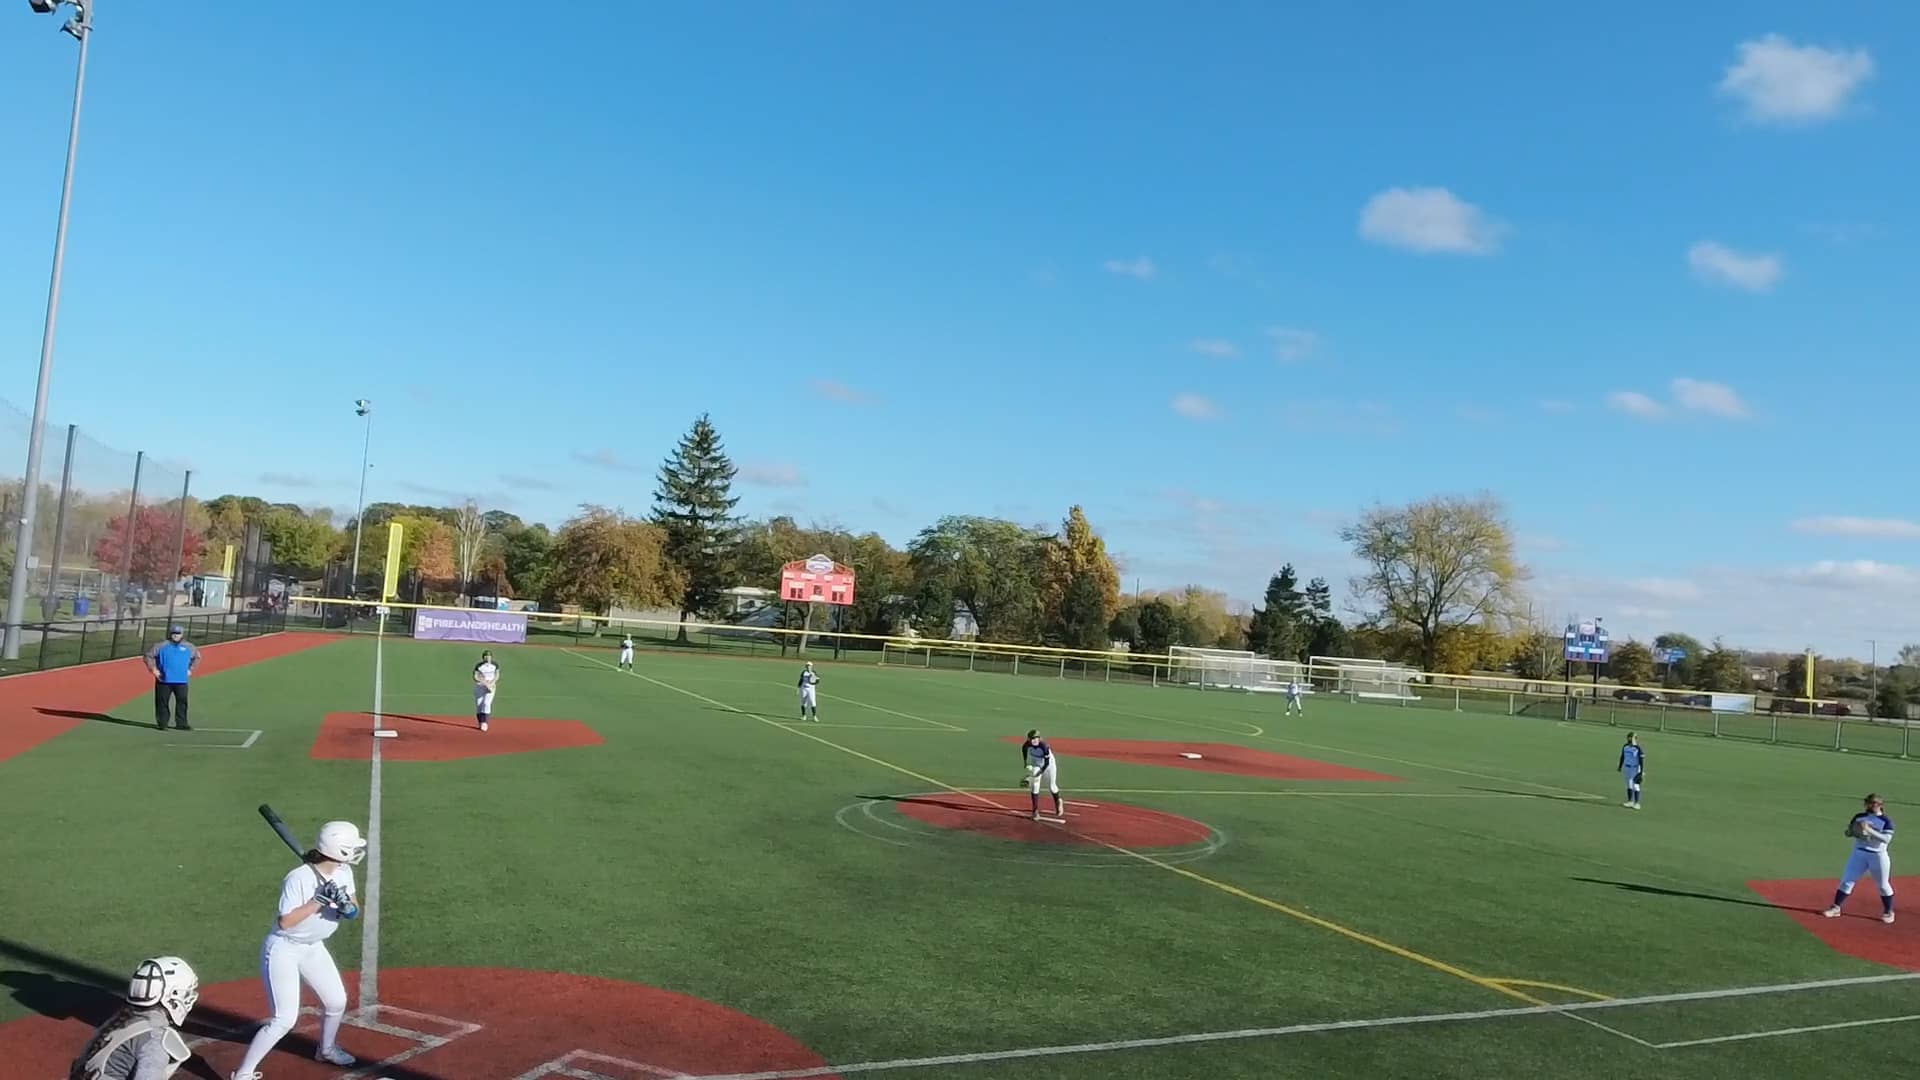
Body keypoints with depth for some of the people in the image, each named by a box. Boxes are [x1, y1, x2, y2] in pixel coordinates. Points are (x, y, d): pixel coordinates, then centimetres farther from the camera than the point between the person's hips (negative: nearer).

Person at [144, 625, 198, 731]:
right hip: (164, 680, -2)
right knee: (162, 702, 2)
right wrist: (153, 669, -1)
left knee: (182, 702, 1)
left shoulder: (189, 647, 8)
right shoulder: (161, 646, -1)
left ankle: (181, 723, 8)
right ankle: (162, 723, 11)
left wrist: (190, 669, 14)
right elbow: (148, 656, 4)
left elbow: (197, 657, 22)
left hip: (181, 681, 2)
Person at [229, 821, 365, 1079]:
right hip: (283, 950, -8)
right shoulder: (298, 878, -28)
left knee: (337, 1001, 18)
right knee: (285, 1020, -14)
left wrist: (346, 905, -25)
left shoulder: (343, 872, -6)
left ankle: (326, 1049, 44)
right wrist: (319, 900, -34)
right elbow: (284, 922, -29)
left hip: (313, 948, 8)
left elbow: (354, 913, -3)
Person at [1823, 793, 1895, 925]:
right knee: (1846, 880, 0)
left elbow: (1886, 839, -18)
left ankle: (1888, 912, 24)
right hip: (1858, 854, 3)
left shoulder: (1886, 821, -5)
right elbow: (1848, 833, 7)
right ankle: (1836, 908, 3)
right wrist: (1853, 829, -14)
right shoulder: (1859, 817, 6)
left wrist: (1869, 830, -28)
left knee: (1883, 885, 6)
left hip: (1878, 856, -3)